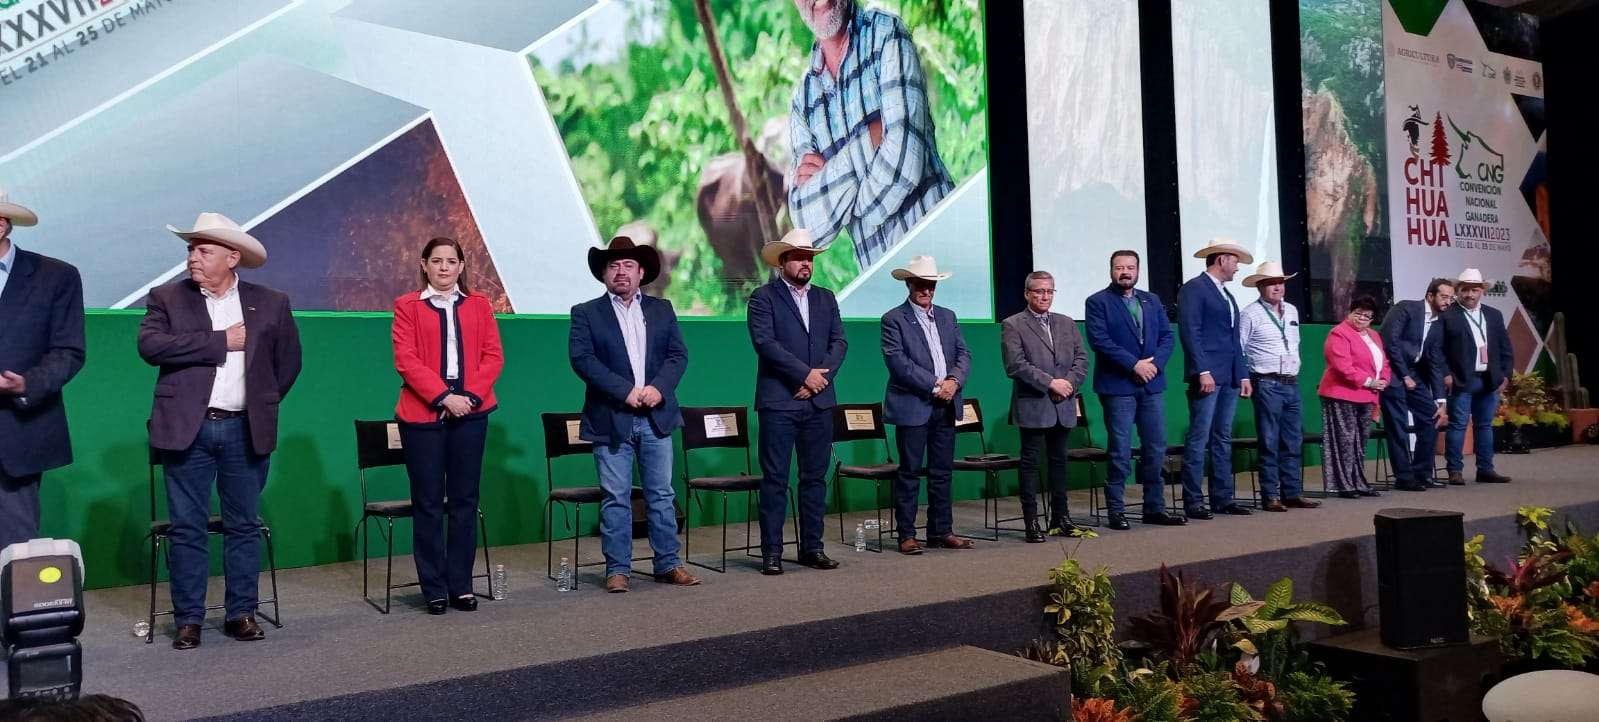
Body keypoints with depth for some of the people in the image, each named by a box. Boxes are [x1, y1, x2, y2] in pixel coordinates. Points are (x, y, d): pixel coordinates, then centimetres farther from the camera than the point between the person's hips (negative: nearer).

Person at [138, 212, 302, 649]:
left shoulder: (270, 304, 7)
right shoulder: (167, 298, 3)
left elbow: (289, 360, 15)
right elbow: (150, 345, -13)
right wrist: (220, 341, -14)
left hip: (246, 430, 1)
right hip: (187, 429, -1)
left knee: (244, 526, 7)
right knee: (187, 528, 3)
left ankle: (242, 613, 16)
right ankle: (188, 619, 11)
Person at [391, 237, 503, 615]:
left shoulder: (479, 305, 12)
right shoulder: (407, 306, 5)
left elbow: (494, 355, 5)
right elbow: (406, 360, -5)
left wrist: (471, 395, -9)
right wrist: (444, 396, -15)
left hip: (470, 412, 2)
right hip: (423, 414, -2)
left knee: (465, 501, 5)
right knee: (428, 503, 2)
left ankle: (461, 585, 12)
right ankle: (434, 589, 9)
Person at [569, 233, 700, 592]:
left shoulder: (662, 309, 12)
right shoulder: (586, 313, 3)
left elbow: (678, 354, 5)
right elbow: (582, 359, -9)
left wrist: (658, 388, -12)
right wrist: (626, 391, -17)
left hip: (656, 416, 3)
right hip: (611, 419, -2)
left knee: (662, 495, 7)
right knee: (616, 498, 1)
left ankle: (668, 564, 14)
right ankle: (617, 569, 9)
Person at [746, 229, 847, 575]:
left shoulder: (825, 298, 16)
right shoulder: (763, 297, 0)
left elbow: (839, 342, 7)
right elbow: (765, 342, -12)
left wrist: (820, 377, -9)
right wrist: (805, 373, -14)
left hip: (819, 402, 5)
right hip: (778, 402, -5)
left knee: (815, 477, 8)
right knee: (775, 479, -2)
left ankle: (812, 547, 15)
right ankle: (771, 552, 3)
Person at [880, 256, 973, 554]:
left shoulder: (947, 317, 16)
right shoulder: (894, 319, -3)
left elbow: (963, 354, 11)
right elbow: (897, 361, -13)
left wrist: (954, 380, -9)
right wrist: (935, 385, -16)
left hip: (946, 406, 6)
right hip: (912, 406, -6)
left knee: (942, 472, 10)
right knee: (910, 472, 0)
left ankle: (941, 532, 18)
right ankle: (906, 535, 6)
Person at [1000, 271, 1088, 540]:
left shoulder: (1066, 323, 15)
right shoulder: (1012, 325, -3)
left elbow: (1081, 358, 10)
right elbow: (1015, 365, -13)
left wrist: (1070, 382, -8)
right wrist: (1050, 383, -16)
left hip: (1063, 406, 5)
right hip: (1032, 406, -5)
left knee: (1059, 460, 12)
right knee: (1030, 462, -1)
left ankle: (1060, 517, 20)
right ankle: (1031, 522, 3)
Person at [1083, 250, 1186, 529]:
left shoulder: (1152, 301, 15)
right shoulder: (1097, 302, -2)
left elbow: (1167, 336, 10)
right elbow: (1099, 341, -13)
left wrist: (1155, 363, -9)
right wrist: (1134, 364, -17)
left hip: (1151, 385, 5)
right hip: (1118, 386, -5)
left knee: (1156, 449, 8)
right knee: (1120, 452, -2)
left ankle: (1155, 508, 19)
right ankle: (1115, 512, 6)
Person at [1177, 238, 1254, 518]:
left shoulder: (1227, 294, 22)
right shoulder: (1194, 289, -6)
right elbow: (1190, 332, -14)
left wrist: (1243, 375, 15)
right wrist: (1203, 372, -20)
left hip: (1229, 378, 9)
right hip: (1207, 376, -9)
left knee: (1223, 439, 10)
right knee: (1199, 438, -7)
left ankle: (1222, 498, 14)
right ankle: (1193, 501, -4)